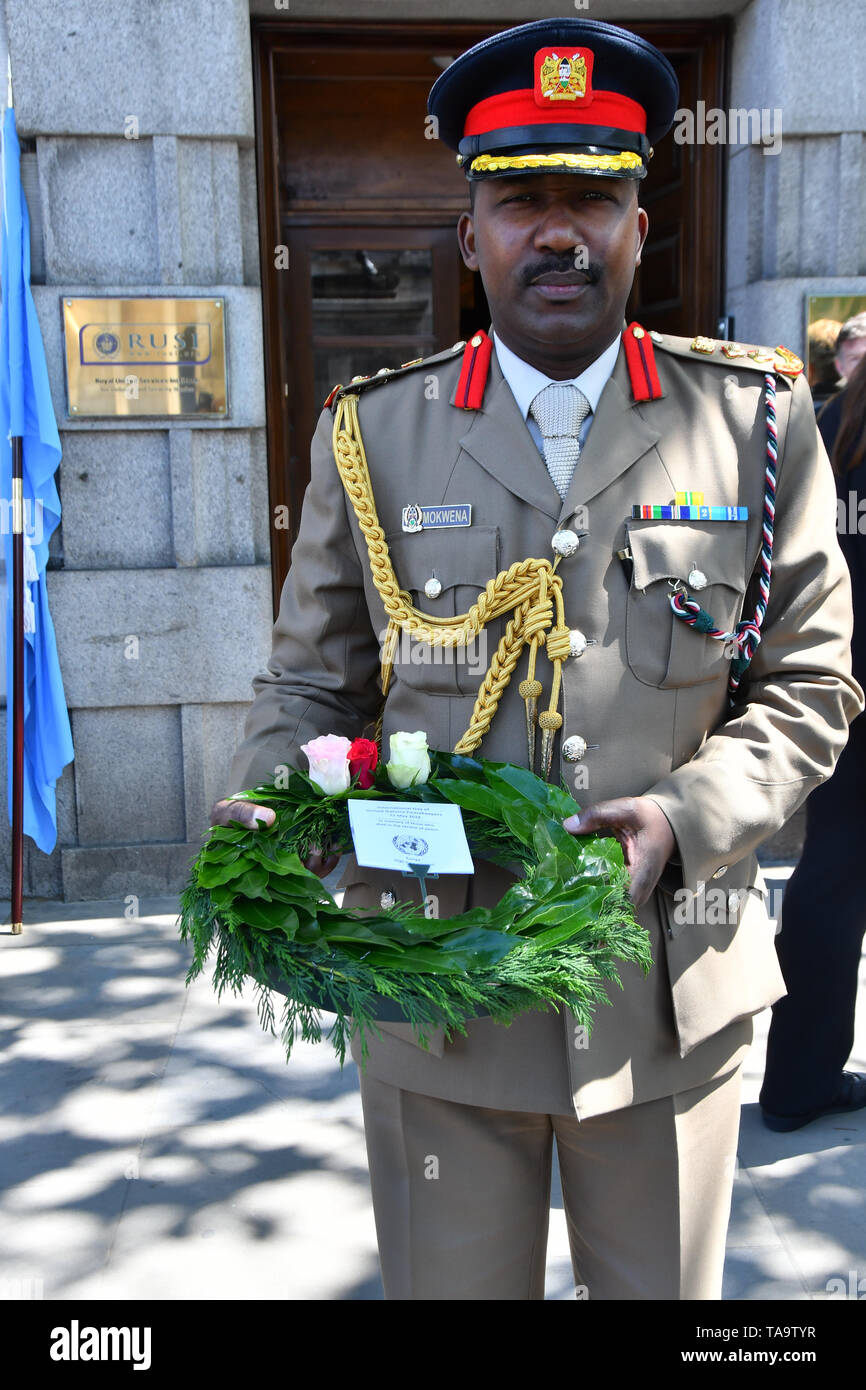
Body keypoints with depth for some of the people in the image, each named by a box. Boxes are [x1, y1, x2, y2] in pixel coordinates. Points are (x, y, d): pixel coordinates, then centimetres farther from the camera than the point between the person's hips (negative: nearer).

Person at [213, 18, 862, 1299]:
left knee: (665, 1288, 21)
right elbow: (308, 684, 6)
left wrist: (686, 817, -15)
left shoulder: (758, 422, -1)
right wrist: (267, 804, -14)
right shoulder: (373, 436, 0)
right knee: (448, 1285, 17)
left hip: (672, 999, 1)